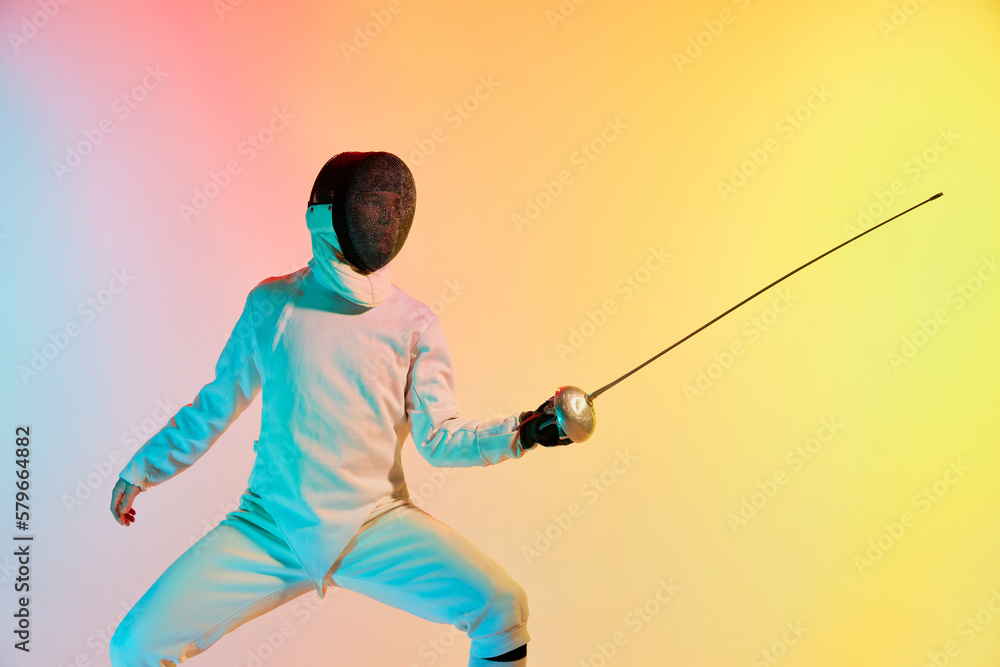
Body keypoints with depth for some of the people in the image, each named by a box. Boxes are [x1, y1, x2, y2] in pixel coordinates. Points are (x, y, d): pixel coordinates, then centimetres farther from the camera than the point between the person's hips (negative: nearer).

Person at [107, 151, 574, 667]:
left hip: (376, 524, 0)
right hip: (272, 526, 1)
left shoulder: (413, 322, -2)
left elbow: (438, 438, -4)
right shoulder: (272, 303, 1)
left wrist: (521, 432, -20)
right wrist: (143, 468, 20)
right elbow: (219, 402, 13)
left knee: (501, 606, -19)